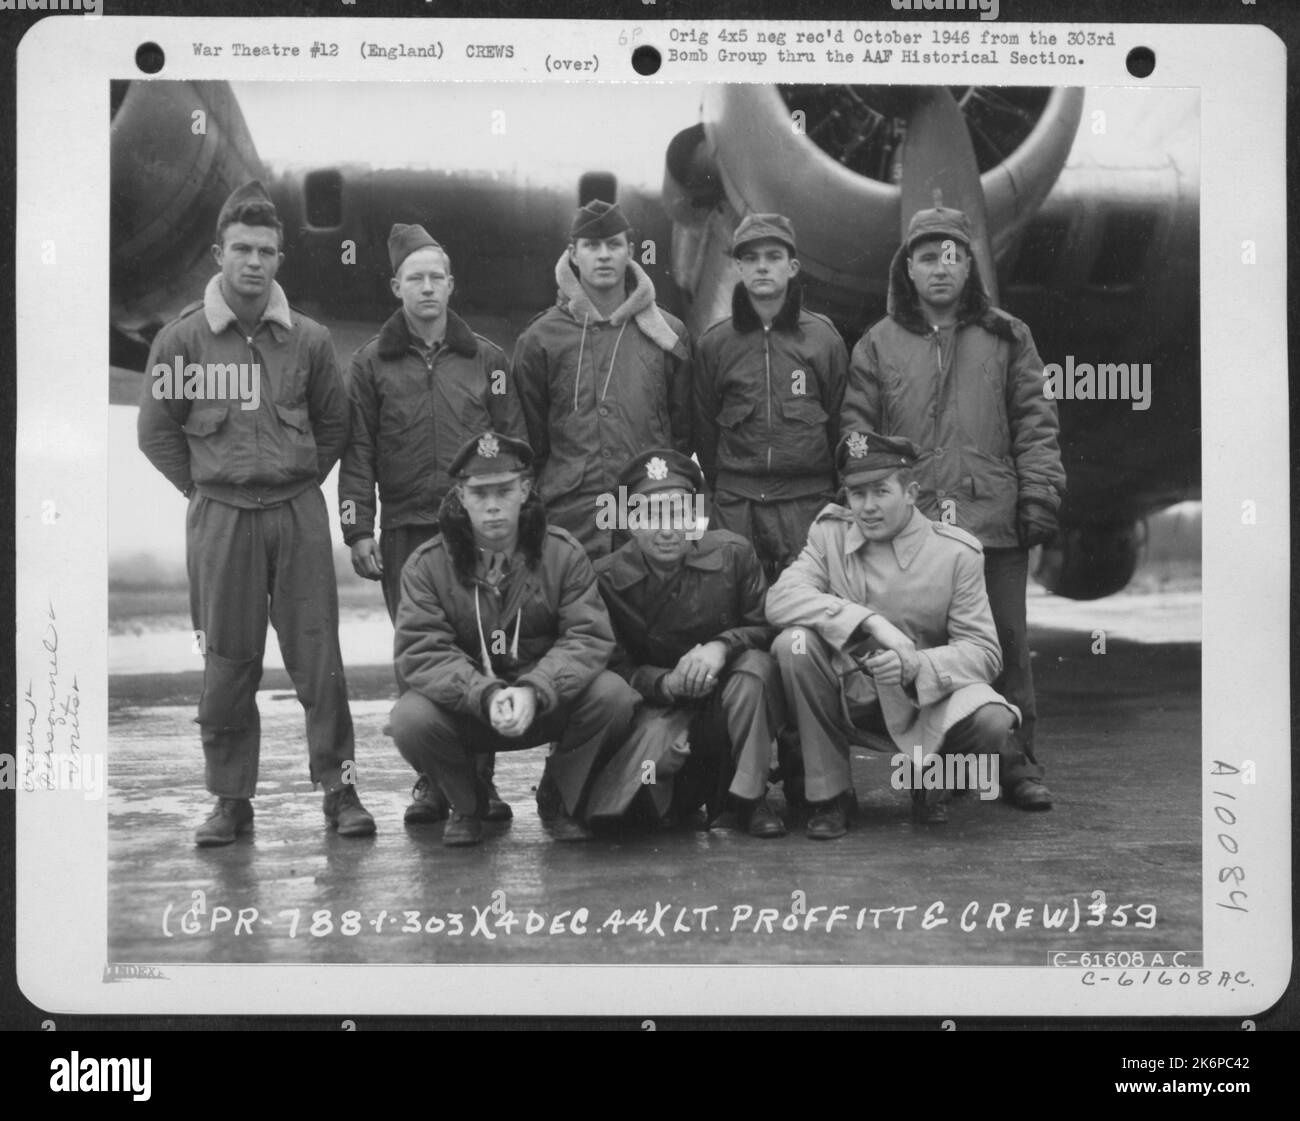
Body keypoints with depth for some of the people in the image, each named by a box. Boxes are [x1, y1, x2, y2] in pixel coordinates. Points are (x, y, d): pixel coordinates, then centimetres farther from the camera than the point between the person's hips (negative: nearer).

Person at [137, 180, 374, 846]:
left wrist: (300, 484, 8)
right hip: (219, 516, -1)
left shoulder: (308, 340, 4)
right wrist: (207, 489, 3)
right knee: (227, 664, 4)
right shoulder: (182, 339, -1)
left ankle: (339, 788, 9)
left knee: (318, 656, 1)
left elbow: (333, 425, 15)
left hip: (298, 513, 1)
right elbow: (156, 431, 6)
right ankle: (231, 798, 14)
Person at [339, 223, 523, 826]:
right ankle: (432, 782, 7)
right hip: (406, 533, 0)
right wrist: (358, 531, 0)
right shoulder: (372, 363, 9)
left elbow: (514, 443, 11)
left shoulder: (485, 359, 12)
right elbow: (356, 453, 7)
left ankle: (479, 779, 4)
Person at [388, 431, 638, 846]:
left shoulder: (562, 553, -5)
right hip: (467, 709, 0)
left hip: (550, 703, 1)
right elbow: (420, 651, -15)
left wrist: (534, 691, -31)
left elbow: (589, 637, -13)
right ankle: (467, 806, 4)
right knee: (410, 718, -30)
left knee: (612, 694, -27)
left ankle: (566, 803, 2)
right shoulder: (426, 564, -7)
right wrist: (487, 695, -32)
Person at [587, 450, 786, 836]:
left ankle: (751, 800, -14)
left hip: (730, 704, 1)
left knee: (755, 665, -32)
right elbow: (615, 668, -8)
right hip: (659, 708, 0)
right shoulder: (607, 578, -9)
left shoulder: (732, 554, -8)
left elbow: (768, 627, -5)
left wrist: (722, 646, -26)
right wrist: (666, 684, -27)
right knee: (653, 733, -34)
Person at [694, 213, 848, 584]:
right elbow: (704, 427, 12)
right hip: (735, 508, 1)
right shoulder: (714, 343, 7)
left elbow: (840, 421, 6)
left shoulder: (823, 338, 3)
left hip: (808, 504, -1)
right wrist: (722, 488, 11)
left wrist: (830, 494, 7)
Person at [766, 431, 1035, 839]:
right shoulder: (829, 533, -3)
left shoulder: (956, 552, -8)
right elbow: (780, 598, -20)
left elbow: (983, 651, -11)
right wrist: (869, 622, -31)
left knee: (991, 722, -32)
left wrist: (917, 666, -31)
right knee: (794, 643, -27)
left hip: (926, 696, -1)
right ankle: (827, 795, -12)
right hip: (845, 695, 2)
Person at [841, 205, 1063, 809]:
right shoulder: (878, 345, 10)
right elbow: (857, 434, 8)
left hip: (995, 522, 0)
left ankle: (1017, 762, 12)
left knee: (1006, 642, 3)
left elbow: (1035, 421, 8)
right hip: (907, 523, 0)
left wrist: (1039, 494, -1)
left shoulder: (1006, 338, 11)